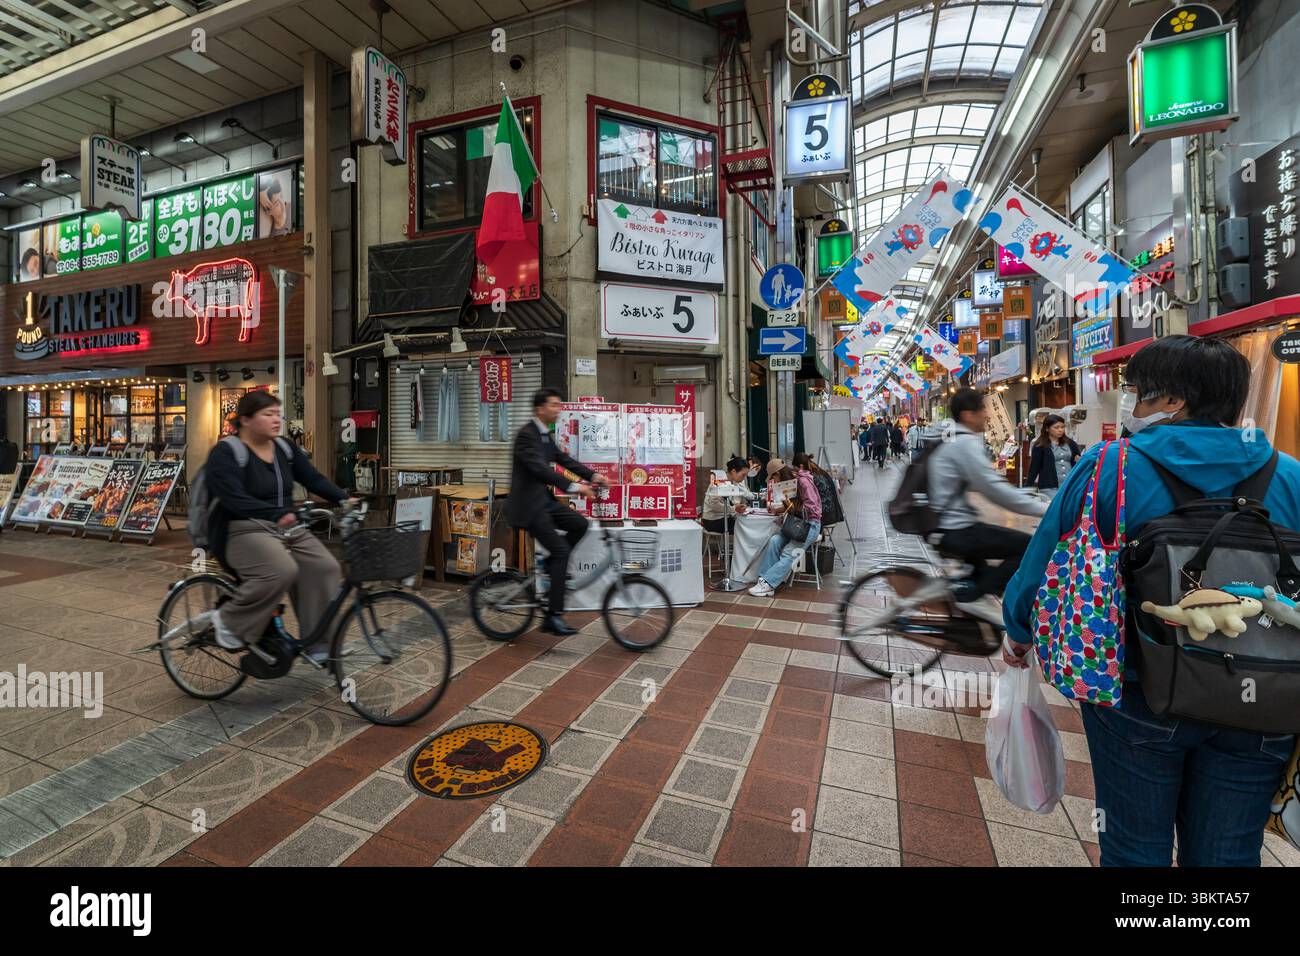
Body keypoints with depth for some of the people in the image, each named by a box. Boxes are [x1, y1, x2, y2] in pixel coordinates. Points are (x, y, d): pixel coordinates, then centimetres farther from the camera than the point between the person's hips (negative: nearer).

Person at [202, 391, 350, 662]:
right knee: (281, 571, -33)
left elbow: (314, 479, 3)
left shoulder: (284, 448, 9)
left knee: (324, 568, -17)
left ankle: (319, 645, -8)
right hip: (245, 531, -6)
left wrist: (345, 499, -14)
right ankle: (228, 619, -5)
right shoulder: (225, 453, -9)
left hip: (288, 528, 6)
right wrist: (277, 514, -37)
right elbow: (235, 500, -22)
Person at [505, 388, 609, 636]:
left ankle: (553, 564, 15)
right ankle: (553, 617, -7)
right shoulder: (526, 434, -17)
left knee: (580, 524, -1)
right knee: (561, 551, -13)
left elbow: (563, 459, 13)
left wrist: (593, 476, 1)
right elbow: (540, 468, -28)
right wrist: (573, 487, -35)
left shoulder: (545, 435, 13)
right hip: (528, 505, -9)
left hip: (543, 500, 9)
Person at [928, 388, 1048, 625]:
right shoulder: (966, 443, -17)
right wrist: (1044, 508, -15)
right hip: (955, 531, -11)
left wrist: (1031, 498, 20)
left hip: (948, 525, 11)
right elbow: (995, 490, -23)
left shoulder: (954, 440, 15)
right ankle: (974, 596, -6)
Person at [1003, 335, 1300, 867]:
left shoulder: (1108, 468, -14)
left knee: (1136, 848, 16)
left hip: (1139, 698, -3)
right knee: (1228, 853, 20)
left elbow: (1045, 562, -10)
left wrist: (1018, 634, 7)